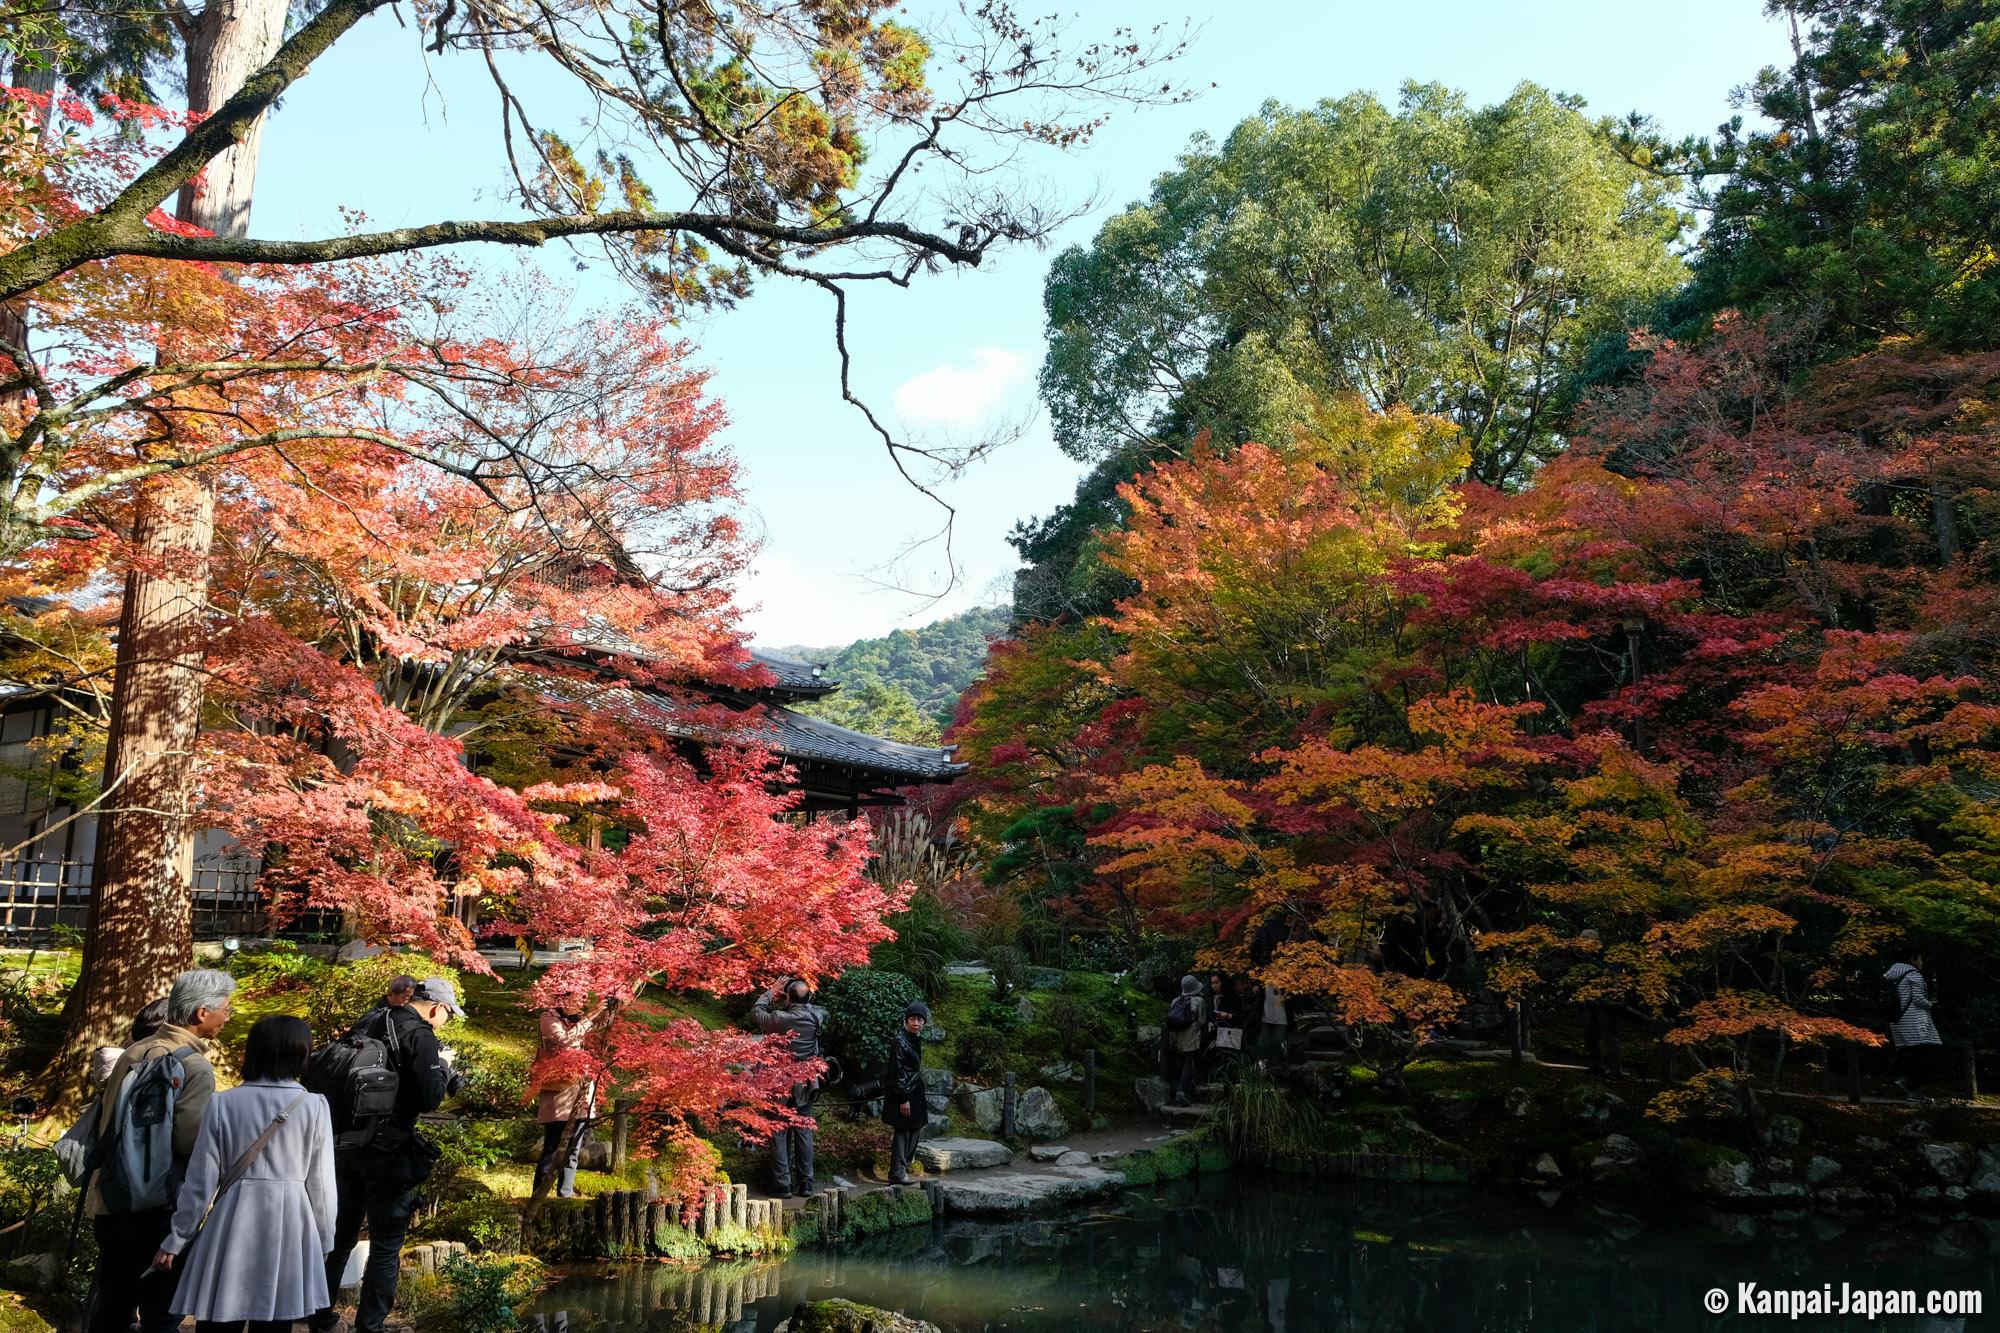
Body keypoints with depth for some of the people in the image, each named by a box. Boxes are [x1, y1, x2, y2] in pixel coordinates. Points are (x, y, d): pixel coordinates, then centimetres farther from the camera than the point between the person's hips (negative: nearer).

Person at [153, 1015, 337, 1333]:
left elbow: (201, 1180, 0)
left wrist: (176, 1239, 12)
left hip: (230, 1231, 1)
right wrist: (324, 1241, 13)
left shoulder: (223, 1104, -3)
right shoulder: (314, 1107, -5)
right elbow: (321, 1183, 1)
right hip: (288, 1232, 0)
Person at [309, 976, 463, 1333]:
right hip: (386, 1152, -7)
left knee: (341, 1232, 22)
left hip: (344, 1143, 7)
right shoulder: (421, 1037, -14)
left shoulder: (370, 1022, 9)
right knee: (385, 1244, 5)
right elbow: (430, 1099, -20)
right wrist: (443, 1066, -1)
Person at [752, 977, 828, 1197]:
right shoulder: (816, 1016, -7)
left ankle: (782, 1184, 5)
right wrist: (805, 994, 11)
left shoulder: (781, 1018, -17)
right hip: (806, 1085, 3)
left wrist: (772, 990, 9)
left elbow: (756, 1012, 1)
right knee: (804, 1133, 10)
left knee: (779, 1134, 5)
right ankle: (805, 1184, 12)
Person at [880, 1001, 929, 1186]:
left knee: (912, 1132, 11)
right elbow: (898, 1072, -19)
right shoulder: (900, 1041, -16)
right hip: (902, 1094, -9)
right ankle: (898, 1174, -6)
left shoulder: (914, 1039, 13)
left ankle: (901, 1170, 18)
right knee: (902, 1132, -8)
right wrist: (903, 1099, -20)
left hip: (914, 1093, 9)